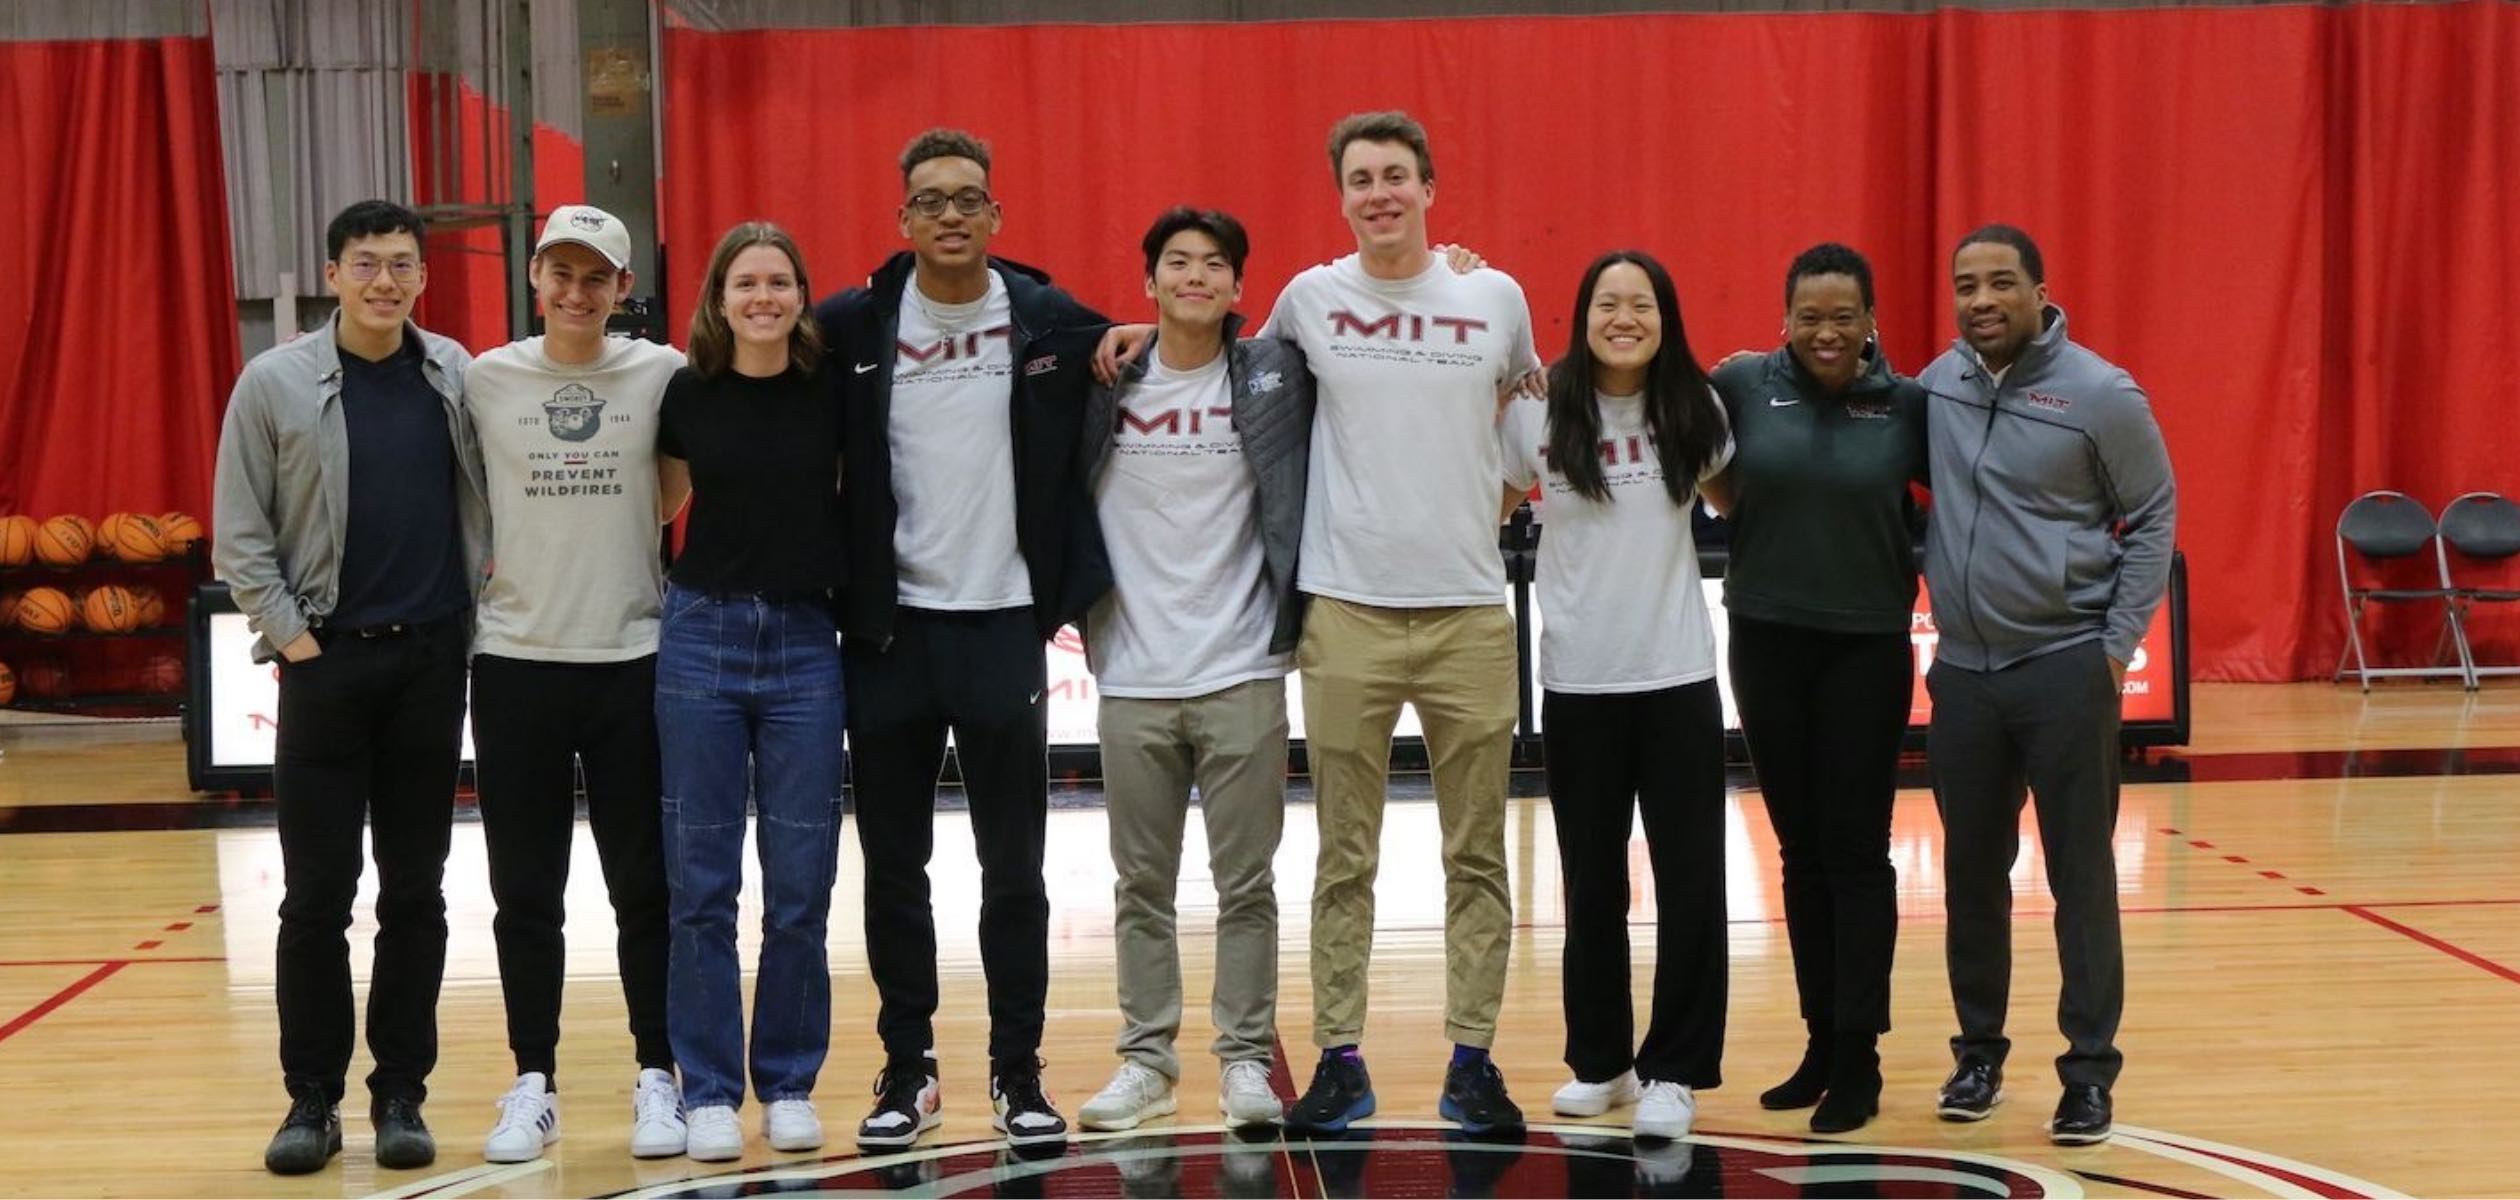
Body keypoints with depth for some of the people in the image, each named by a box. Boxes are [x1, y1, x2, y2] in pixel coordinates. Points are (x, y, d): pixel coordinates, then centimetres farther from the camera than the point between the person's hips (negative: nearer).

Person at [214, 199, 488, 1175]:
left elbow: (486, 503, 9)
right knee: (317, 893, 1)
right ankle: (312, 1097, 12)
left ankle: (400, 1093, 15)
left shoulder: (455, 375, 4)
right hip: (325, 660, -1)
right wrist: (290, 635, -7)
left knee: (414, 891, 6)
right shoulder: (275, 383, -1)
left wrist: (477, 618, 0)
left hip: (430, 659, 2)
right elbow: (239, 533, 0)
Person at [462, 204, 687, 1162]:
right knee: (525, 894, 6)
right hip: (515, 663, 1)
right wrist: (523, 561, 5)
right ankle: (532, 1085, 16)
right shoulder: (485, 380, 1)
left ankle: (657, 1079, 16)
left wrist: (616, 539, 5)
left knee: (644, 889, 5)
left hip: (632, 661, -1)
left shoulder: (661, 374, -1)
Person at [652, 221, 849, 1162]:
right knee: (702, 882, 2)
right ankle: (709, 1091, 11)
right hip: (703, 635, 0)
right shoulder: (687, 395, 0)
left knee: (800, 885, 3)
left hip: (804, 643, 0)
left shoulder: (834, 394, 0)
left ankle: (789, 1084, 16)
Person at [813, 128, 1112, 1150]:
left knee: (1013, 868, 5)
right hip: (888, 630, 1)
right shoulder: (850, 328, -1)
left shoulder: (1053, 324, -1)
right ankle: (907, 1068, 19)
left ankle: (1017, 1072, 15)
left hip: (1003, 625, -1)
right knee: (893, 866, 8)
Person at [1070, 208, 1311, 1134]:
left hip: (1242, 674, -1)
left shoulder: (1274, 376, 0)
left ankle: (1246, 1058, 12)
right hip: (1133, 676, 1)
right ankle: (1146, 1057, 17)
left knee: (1245, 883, 3)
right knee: (1142, 885, 8)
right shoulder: (1102, 379, 4)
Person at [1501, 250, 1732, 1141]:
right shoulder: (1536, 414, -3)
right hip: (1577, 682, 0)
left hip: (1678, 677, 0)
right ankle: (1599, 1060, 22)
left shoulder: (1695, 412, 2)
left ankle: (1674, 1070, 7)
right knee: (1591, 883, 9)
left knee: (1690, 880, -2)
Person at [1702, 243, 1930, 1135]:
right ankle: (1820, 1041, 20)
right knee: (1801, 850, 10)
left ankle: (1858, 1059, 7)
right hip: (1767, 641, 2)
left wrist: (1905, 552, -6)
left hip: (1868, 648, -2)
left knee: (1855, 852, 0)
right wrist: (1752, 519, 3)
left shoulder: (1907, 404, -5)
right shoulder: (1745, 384, -3)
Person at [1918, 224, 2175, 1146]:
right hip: (1961, 668, 4)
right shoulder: (1935, 388, 4)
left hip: (2066, 666, -4)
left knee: (2081, 875, 0)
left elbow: (2154, 517, -1)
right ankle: (1979, 1050, 25)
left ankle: (2090, 1070, 9)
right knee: (1972, 872, 11)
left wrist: (2120, 639, -6)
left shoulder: (2100, 394, -7)